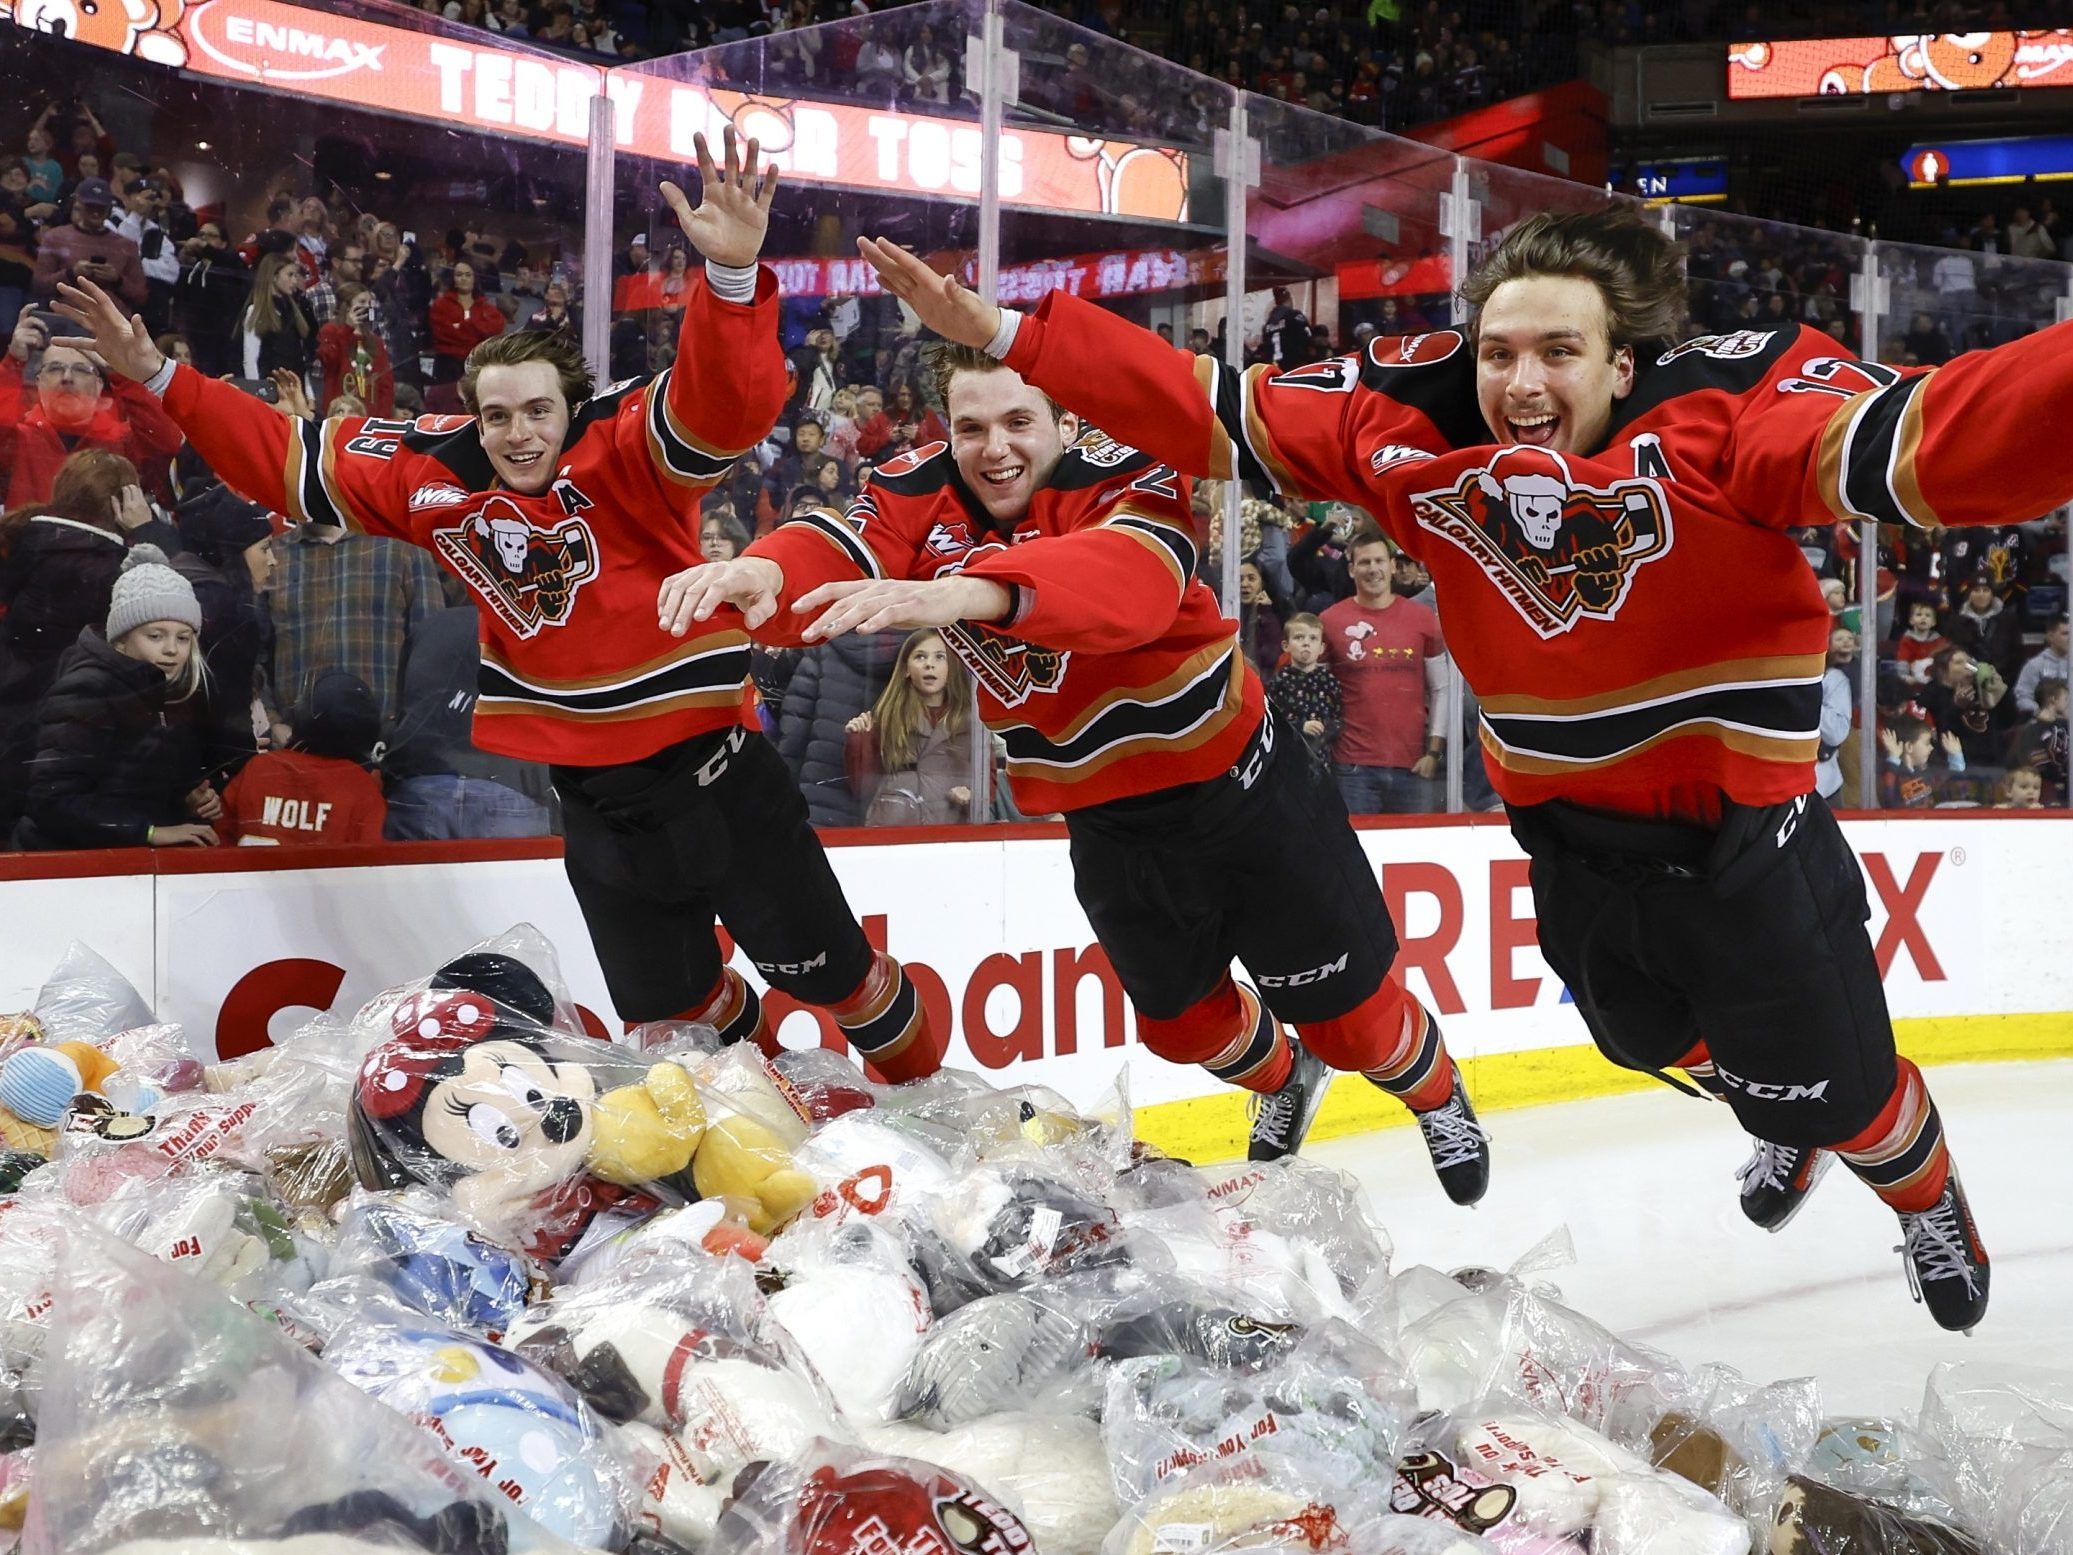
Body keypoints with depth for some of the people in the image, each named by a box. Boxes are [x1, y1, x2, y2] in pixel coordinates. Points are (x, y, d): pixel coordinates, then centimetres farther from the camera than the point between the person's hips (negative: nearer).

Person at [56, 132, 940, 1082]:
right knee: (666, 1008, 16)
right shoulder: (434, 477, -1)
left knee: (823, 967, 7)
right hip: (593, 792, 5)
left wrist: (732, 276, -53)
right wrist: (160, 379, 4)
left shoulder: (626, 452, -16)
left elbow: (724, 406, -36)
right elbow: (288, 459, 8)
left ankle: (923, 1092, 32)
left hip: (708, 763, -5)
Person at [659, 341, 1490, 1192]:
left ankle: (1436, 1094, 43)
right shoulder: (920, 494, -8)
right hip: (1106, 823, 5)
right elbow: (834, 558, -28)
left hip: (1237, 786, -5)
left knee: (1342, 1007, 9)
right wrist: (760, 570, -54)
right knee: (1178, 1016, 22)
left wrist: (966, 593, -64)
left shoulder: (1122, 474, -23)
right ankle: (1283, 1079, 57)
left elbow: (1134, 577, -46)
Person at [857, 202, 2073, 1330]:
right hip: (1568, 834, 5)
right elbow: (1202, 409, -10)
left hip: (1742, 832, -5)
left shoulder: (1724, 413, -26)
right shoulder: (1414, 427, -13)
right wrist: (1004, 333, -16)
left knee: (1834, 1084, 9)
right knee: (1655, 1039, 29)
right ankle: (1780, 1120, 64)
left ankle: (1929, 1201, 46)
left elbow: (1935, 444, -40)